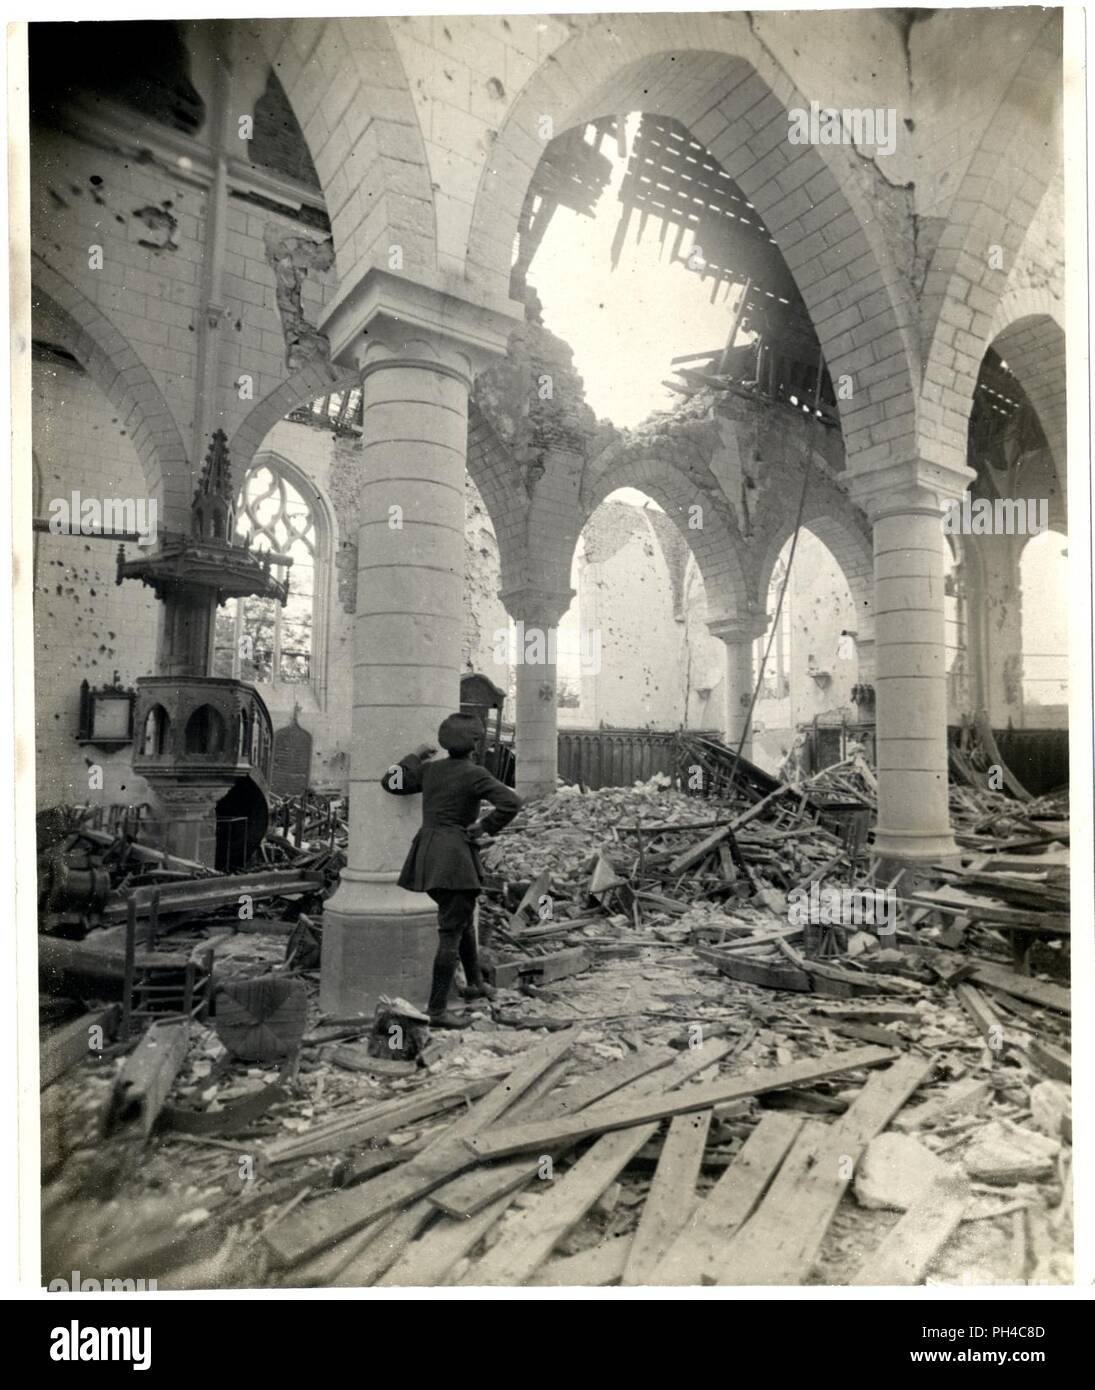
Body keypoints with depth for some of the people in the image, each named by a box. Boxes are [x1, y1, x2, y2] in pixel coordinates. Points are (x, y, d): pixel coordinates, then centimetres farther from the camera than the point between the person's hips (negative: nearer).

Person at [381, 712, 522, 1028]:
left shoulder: (429, 769, 6)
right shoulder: (474, 774, -11)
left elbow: (391, 783, 15)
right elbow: (512, 802, -21)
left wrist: (415, 756, 20)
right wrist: (486, 826, -9)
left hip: (427, 853, 7)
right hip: (455, 855, -7)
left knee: (463, 919, 25)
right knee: (451, 932, -2)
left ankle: (475, 982, 41)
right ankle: (437, 1010, 1)